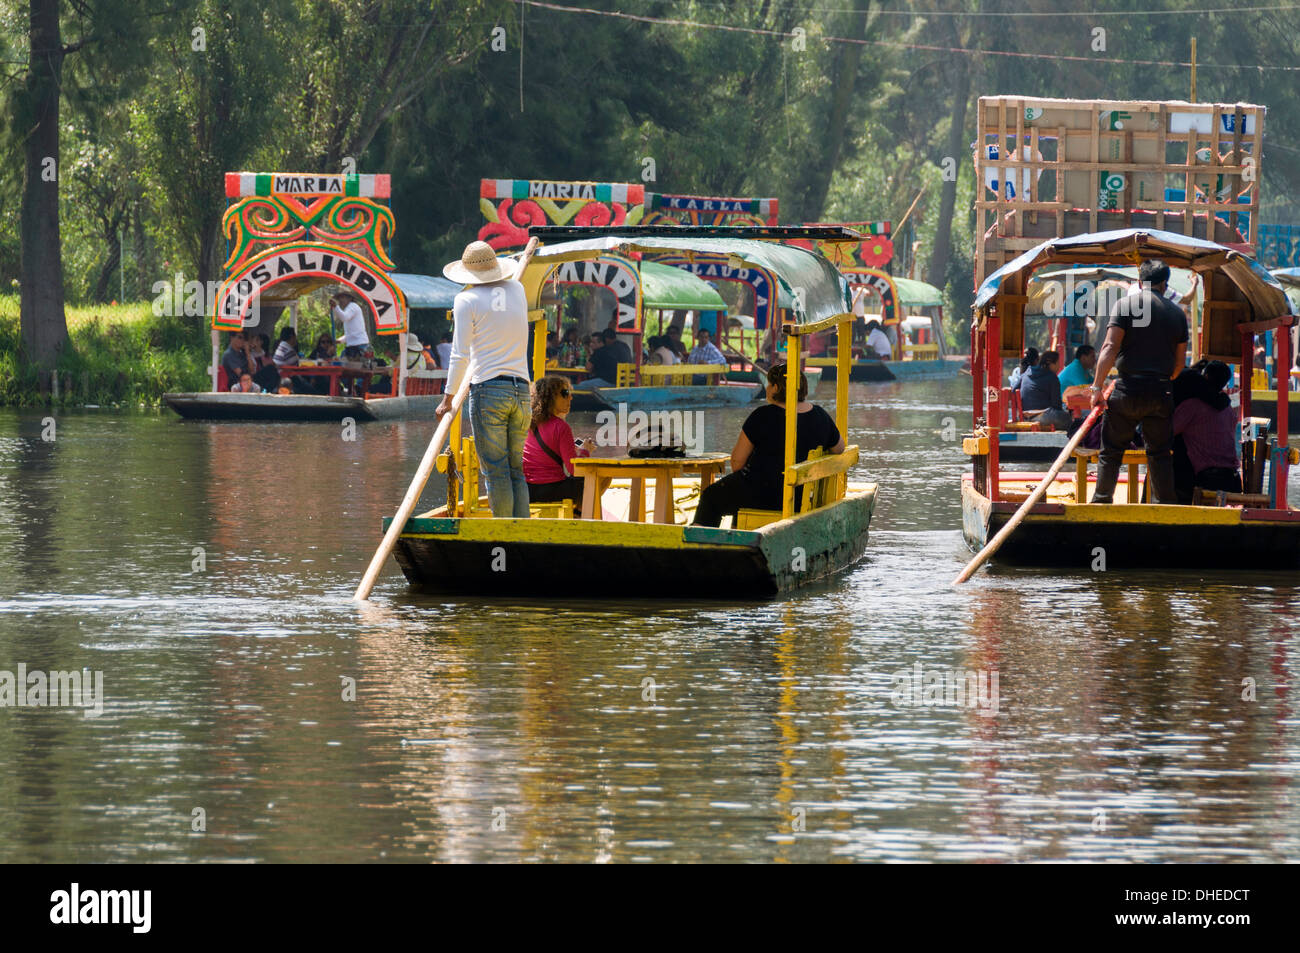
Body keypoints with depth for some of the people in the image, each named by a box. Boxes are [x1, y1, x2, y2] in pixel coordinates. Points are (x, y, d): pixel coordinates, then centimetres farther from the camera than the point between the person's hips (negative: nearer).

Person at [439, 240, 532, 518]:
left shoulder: (467, 300, -3)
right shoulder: (517, 290, 12)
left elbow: (460, 355, -8)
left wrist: (448, 399, -3)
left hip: (488, 390, -5)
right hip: (521, 390, 5)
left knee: (495, 470, -3)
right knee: (516, 469, 10)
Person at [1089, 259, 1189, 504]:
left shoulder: (1125, 304, -1)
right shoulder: (1177, 313, 10)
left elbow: (1110, 348, -9)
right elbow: (1180, 361, 14)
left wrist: (1097, 387, -9)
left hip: (1129, 389, -3)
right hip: (1161, 392, 3)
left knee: (1111, 451, 4)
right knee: (1160, 453, 10)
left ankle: (1101, 502, 1)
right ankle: (1166, 504, 7)